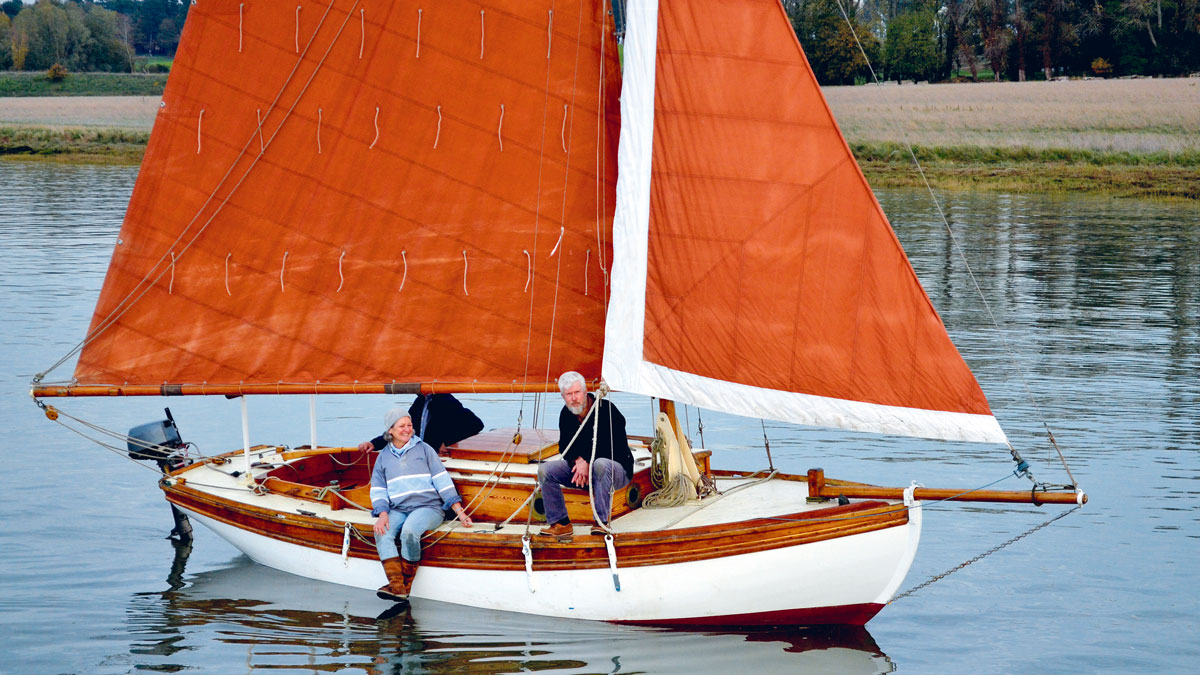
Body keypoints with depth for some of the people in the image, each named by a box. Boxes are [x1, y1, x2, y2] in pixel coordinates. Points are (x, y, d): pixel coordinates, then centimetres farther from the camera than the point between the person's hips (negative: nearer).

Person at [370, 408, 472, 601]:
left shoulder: (423, 449, 9)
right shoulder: (383, 457, 16)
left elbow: (442, 480, 5)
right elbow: (378, 491, 12)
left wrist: (459, 510, -3)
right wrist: (382, 514, -8)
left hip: (428, 506, -3)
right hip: (398, 510, 3)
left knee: (409, 531, -35)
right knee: (382, 533, -30)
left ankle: (406, 584, -22)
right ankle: (396, 585, -37)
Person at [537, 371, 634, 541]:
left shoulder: (606, 409, -20)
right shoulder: (567, 414, 1)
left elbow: (615, 448, -23)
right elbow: (565, 446, 10)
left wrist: (587, 463, -24)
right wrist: (577, 461, -13)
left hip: (618, 469, -6)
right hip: (580, 467, 6)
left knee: (601, 464, -42)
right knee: (545, 470, -10)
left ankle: (602, 522, -33)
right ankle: (560, 523, -6)